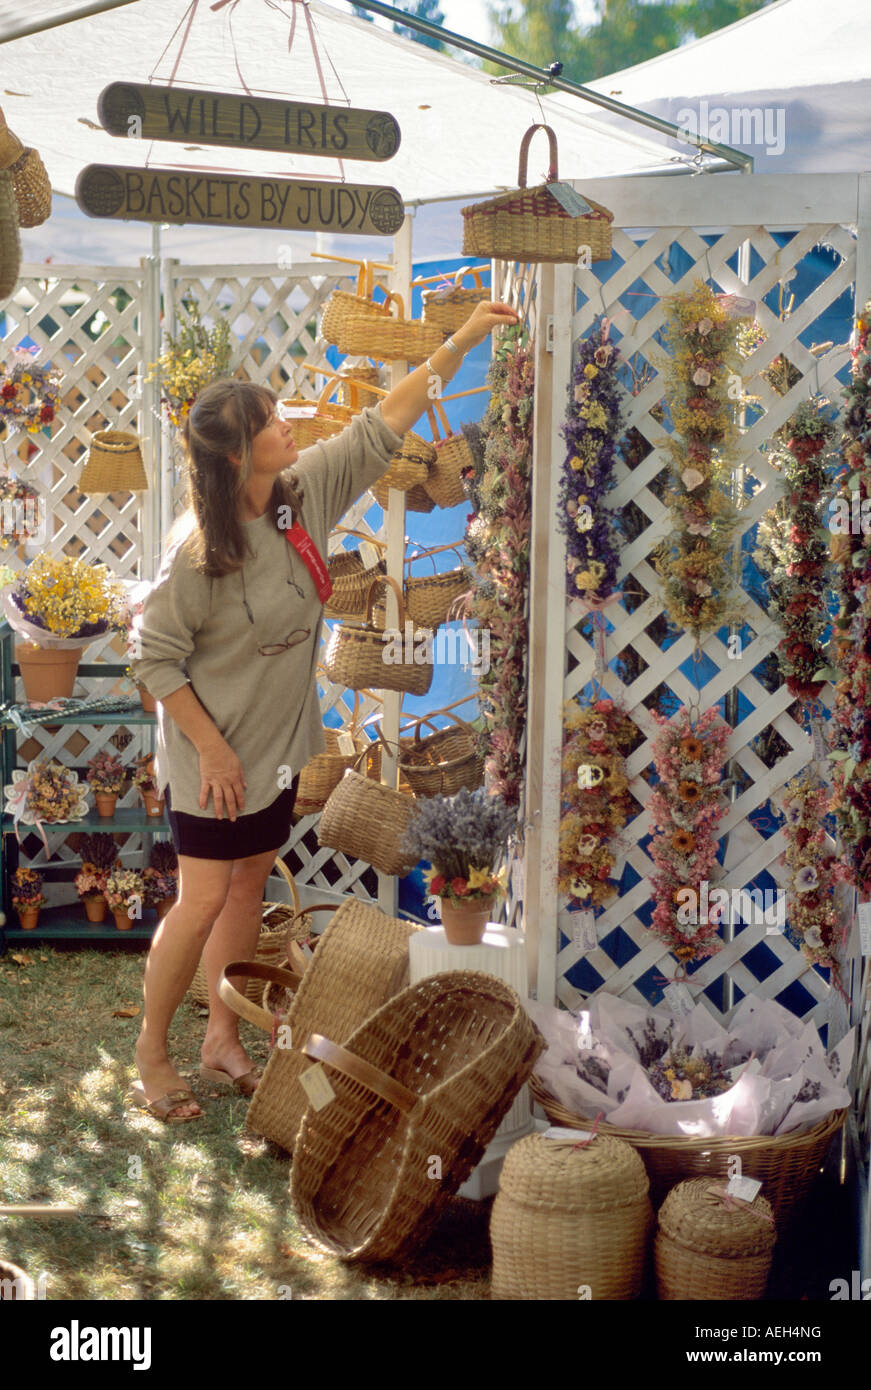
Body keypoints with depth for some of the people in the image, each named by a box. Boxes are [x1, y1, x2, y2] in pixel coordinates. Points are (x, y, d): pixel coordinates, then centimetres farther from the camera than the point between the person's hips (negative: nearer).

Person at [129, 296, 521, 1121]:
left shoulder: (304, 491, -6)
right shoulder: (200, 550, -26)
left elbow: (379, 431, 0)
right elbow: (155, 657, -19)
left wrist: (458, 345, -3)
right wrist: (211, 748, -19)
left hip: (279, 743, 7)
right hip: (216, 755, -7)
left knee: (249, 884, 15)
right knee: (204, 900, -1)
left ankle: (222, 1041, 29)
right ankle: (150, 1054, 17)